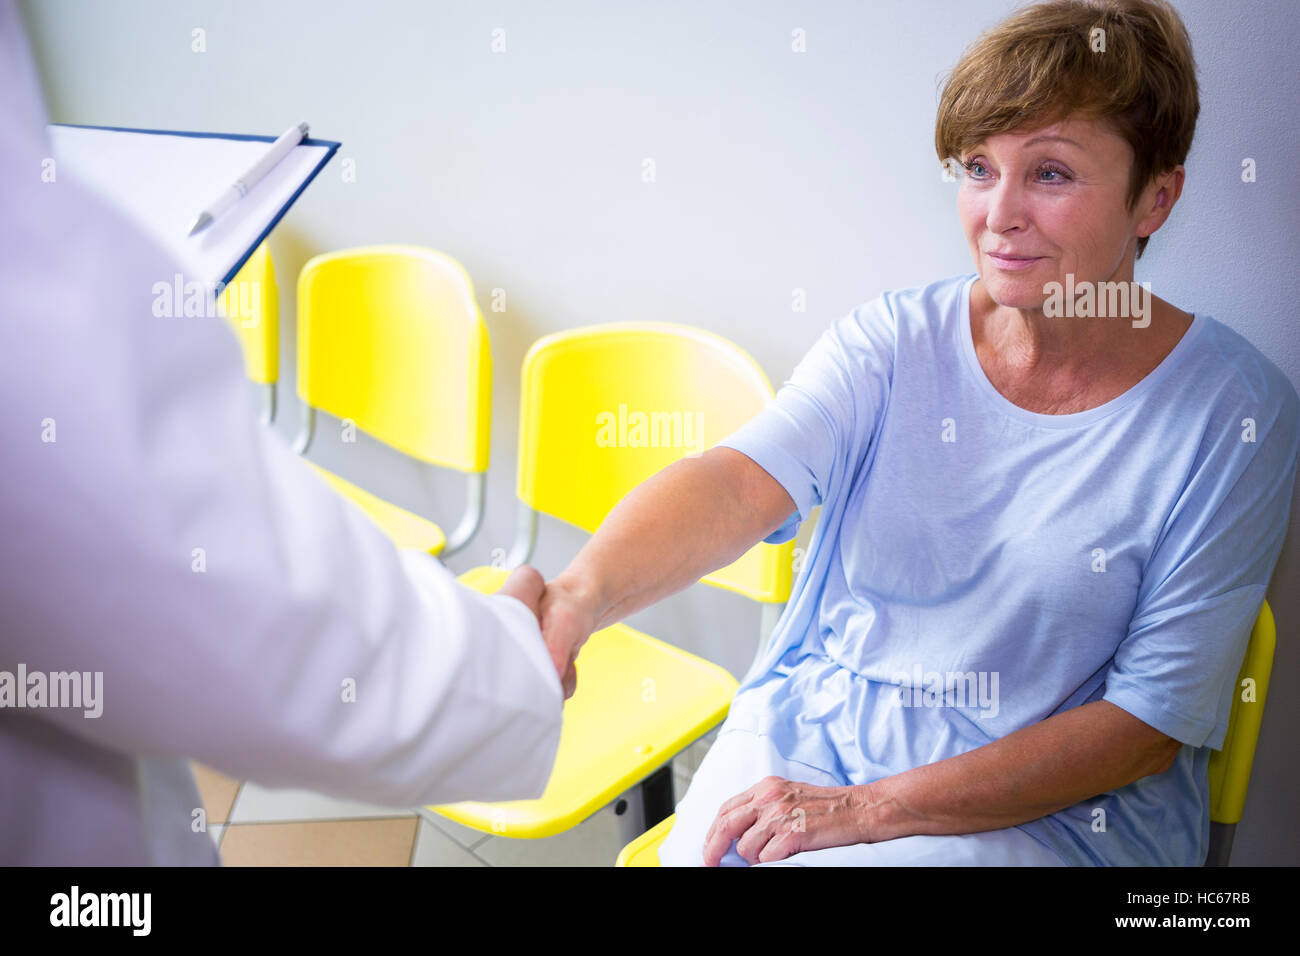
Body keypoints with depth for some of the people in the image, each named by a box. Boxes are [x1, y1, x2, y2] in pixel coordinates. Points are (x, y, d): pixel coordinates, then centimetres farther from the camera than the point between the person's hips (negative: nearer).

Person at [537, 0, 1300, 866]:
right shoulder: (895, 339, -2)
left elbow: (1152, 723, -9)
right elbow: (742, 479, -19)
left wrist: (870, 810, -17)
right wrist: (579, 596, -41)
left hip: (1057, 809, -2)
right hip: (811, 726, 3)